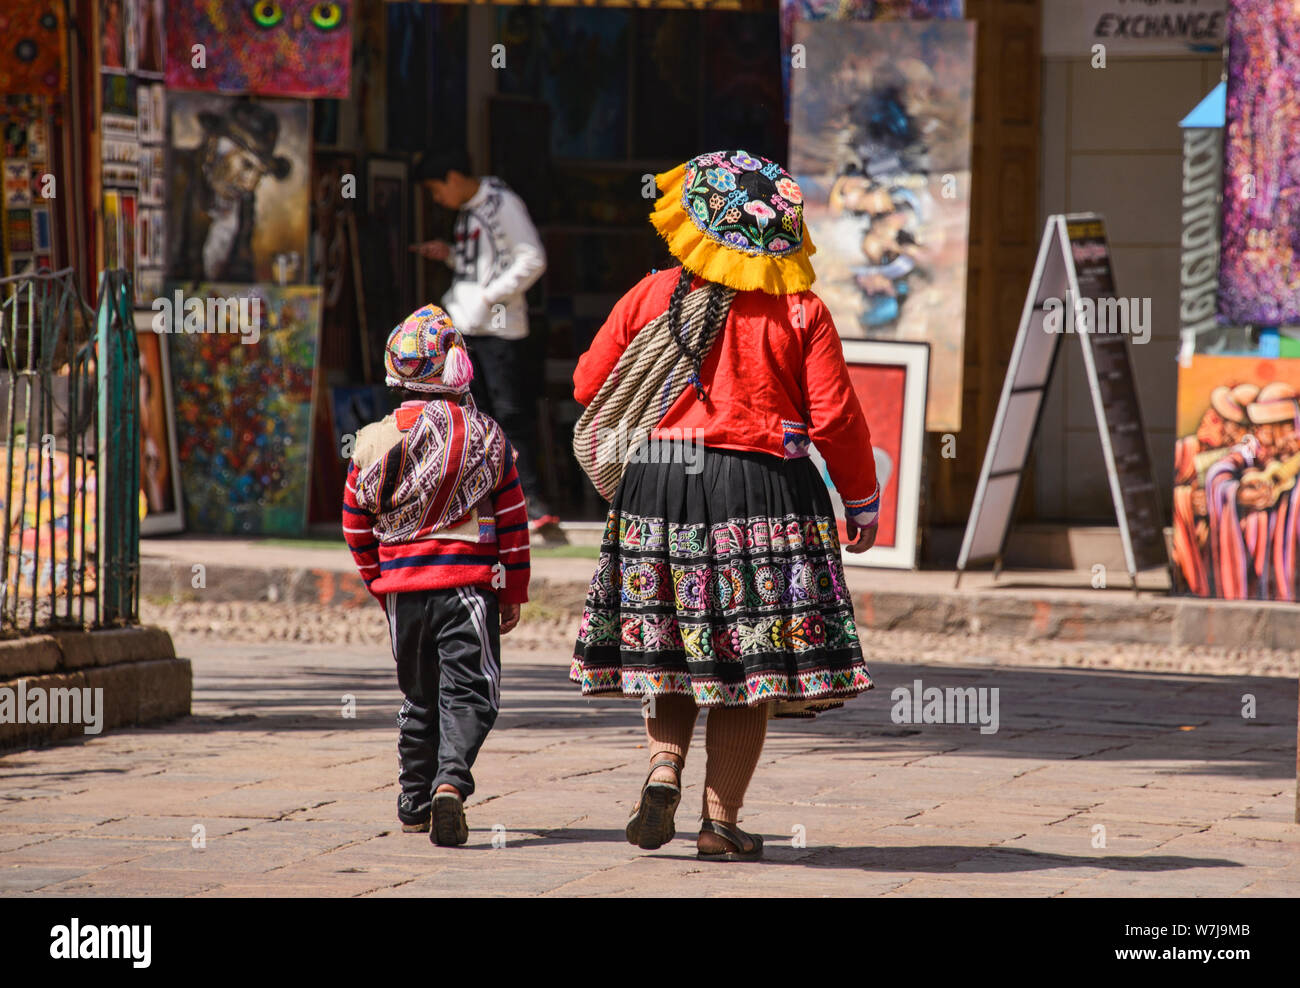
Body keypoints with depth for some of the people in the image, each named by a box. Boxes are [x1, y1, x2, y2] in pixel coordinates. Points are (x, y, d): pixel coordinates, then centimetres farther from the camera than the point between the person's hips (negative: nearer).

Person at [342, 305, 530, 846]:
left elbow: (355, 526, 8)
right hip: (469, 580, -3)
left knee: (419, 698, 17)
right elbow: (512, 522, 1)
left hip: (402, 586, 3)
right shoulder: (487, 437, -3)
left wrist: (379, 583, 22)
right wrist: (513, 594, 11)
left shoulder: (374, 441, 1)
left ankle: (415, 804, 23)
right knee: (467, 694, -3)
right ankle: (451, 781, -27)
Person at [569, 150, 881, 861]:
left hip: (661, 484, 2)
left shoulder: (651, 296, 2)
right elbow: (834, 420, -5)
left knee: (672, 643, 16)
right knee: (746, 663, 4)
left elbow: (588, 385, 7)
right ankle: (720, 822, 3)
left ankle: (664, 767, -7)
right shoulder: (801, 311, -4)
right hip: (764, 492, -2)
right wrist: (862, 502, 7)